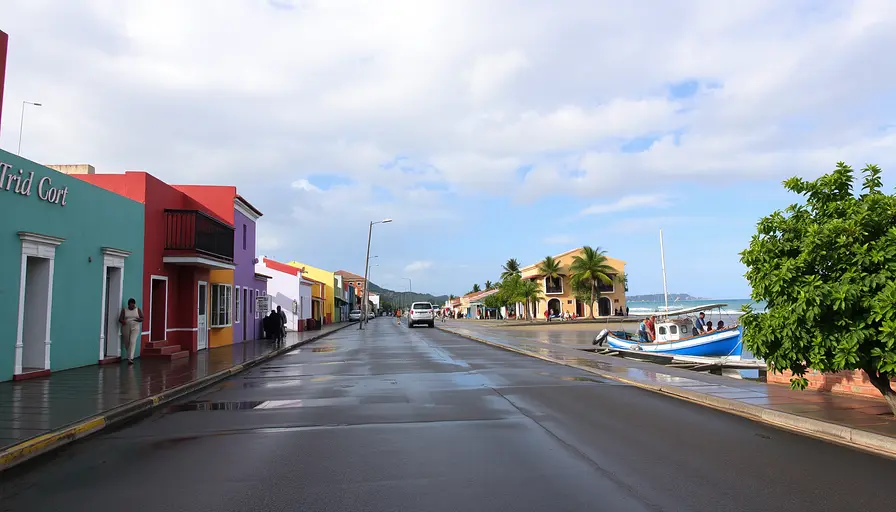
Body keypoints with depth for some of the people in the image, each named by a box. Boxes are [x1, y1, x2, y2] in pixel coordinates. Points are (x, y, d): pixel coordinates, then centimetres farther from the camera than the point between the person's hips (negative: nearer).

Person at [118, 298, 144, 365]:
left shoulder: (138, 310, 5)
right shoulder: (124, 310, 4)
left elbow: (142, 318, 5)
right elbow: (120, 319, -1)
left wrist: (138, 319, -18)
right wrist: (122, 321, -25)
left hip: (135, 328, -2)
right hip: (126, 328, 2)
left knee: (133, 341, -17)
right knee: (127, 342, 8)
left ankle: (130, 358, -22)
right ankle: (130, 356, 30)